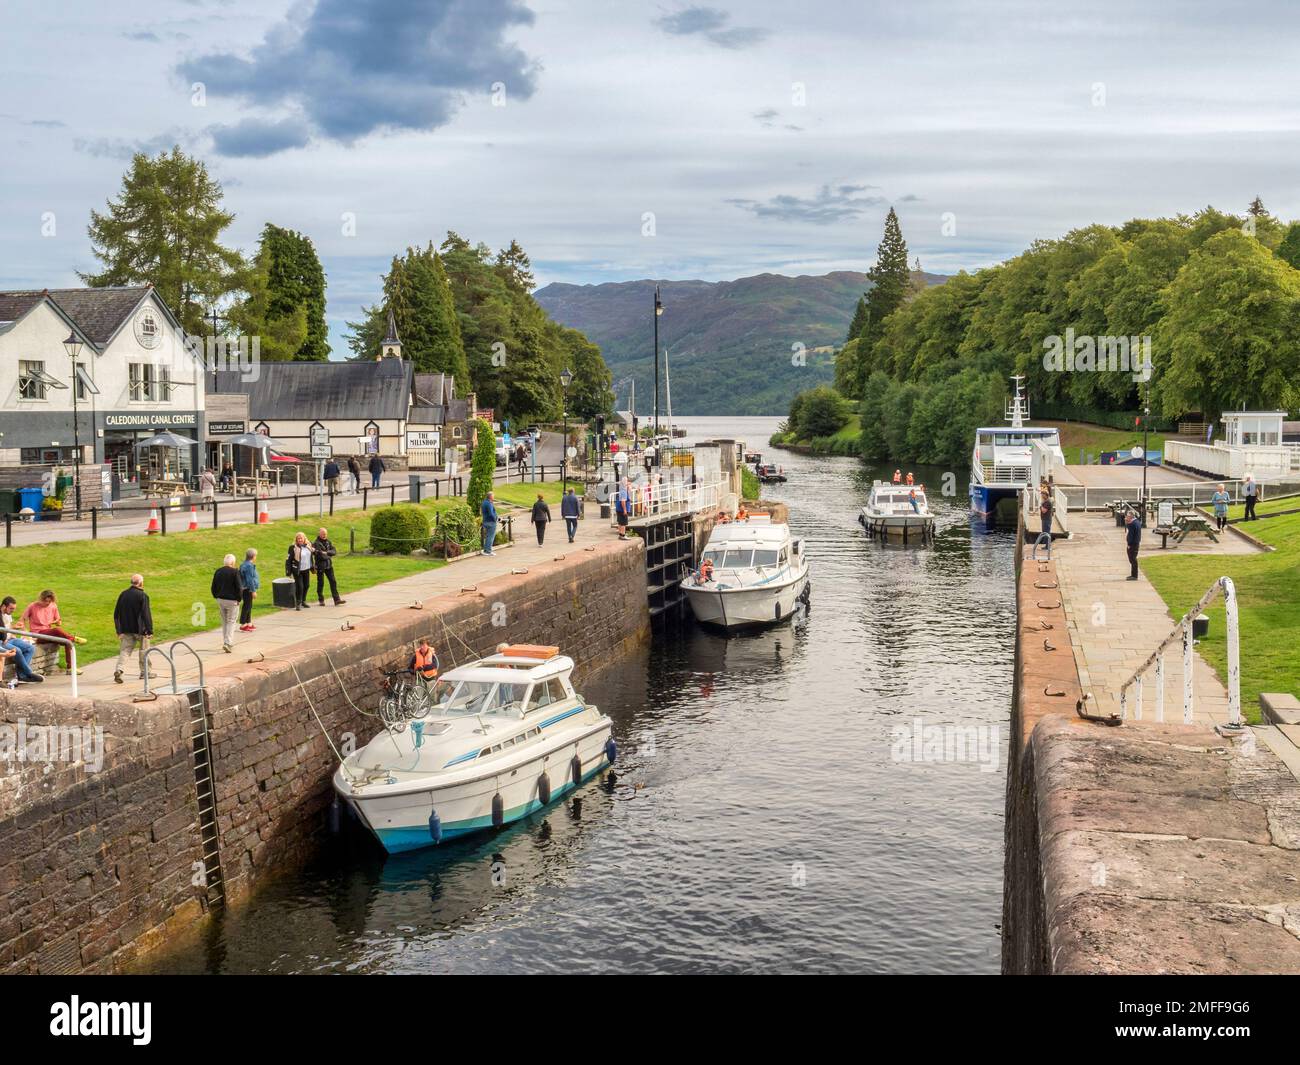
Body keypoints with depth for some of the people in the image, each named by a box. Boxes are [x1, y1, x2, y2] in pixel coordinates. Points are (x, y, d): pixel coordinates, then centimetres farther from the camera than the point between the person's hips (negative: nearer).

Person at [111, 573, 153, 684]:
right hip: (140, 629, -4)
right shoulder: (143, 596, -12)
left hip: (126, 629, 4)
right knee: (144, 650, 12)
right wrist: (150, 630, -12)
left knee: (125, 650, 5)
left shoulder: (123, 594, 6)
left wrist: (119, 630, 16)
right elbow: (146, 614, -16)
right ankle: (144, 672, 19)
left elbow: (116, 614, 10)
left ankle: (118, 670, -16)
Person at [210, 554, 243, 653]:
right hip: (232, 600, -5)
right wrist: (239, 599, -4)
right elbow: (239, 587, -15)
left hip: (220, 600, 5)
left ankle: (225, 642, 21)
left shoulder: (218, 571, 5)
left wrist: (216, 597, 18)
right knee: (231, 622, 0)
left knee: (224, 622, 16)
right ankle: (228, 643, -12)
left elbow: (213, 587, 10)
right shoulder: (234, 571, -13)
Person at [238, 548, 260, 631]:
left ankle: (249, 623, 26)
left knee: (248, 606, 17)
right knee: (246, 606, -6)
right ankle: (242, 625, -3)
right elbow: (250, 579, -22)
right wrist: (253, 591, -20)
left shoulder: (244, 564, 13)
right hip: (248, 589, -10)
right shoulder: (249, 565, -20)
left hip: (245, 589, 10)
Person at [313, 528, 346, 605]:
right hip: (320, 566, -5)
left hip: (329, 565, 5)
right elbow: (316, 553, -21)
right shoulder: (316, 543, -8)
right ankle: (321, 600, 15)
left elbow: (334, 551, 1)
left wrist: (326, 553, -14)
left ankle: (336, 600, 2)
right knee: (320, 583, 4)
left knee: (333, 582, 2)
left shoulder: (328, 542, 10)